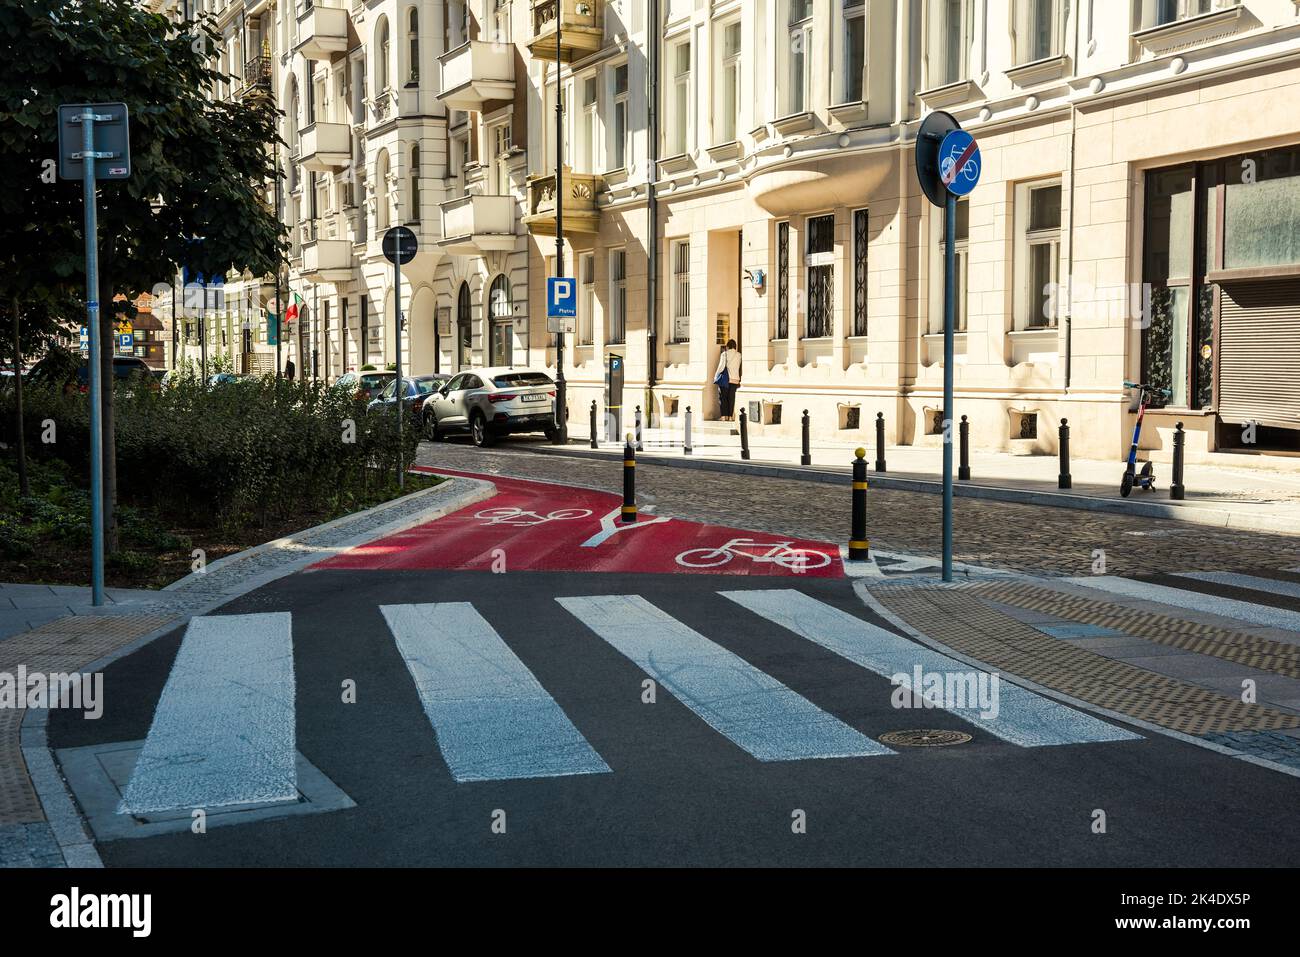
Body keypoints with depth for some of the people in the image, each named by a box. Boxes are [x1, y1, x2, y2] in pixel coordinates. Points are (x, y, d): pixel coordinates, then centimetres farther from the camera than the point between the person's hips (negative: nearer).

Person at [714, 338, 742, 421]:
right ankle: (730, 416, 2)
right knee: (731, 398, 5)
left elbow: (721, 366, -8)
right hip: (735, 379, 3)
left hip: (725, 378, -3)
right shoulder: (738, 355, 6)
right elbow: (738, 367, 9)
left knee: (723, 398, 3)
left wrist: (716, 376, 1)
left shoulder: (724, 354, -4)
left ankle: (724, 416, -2)